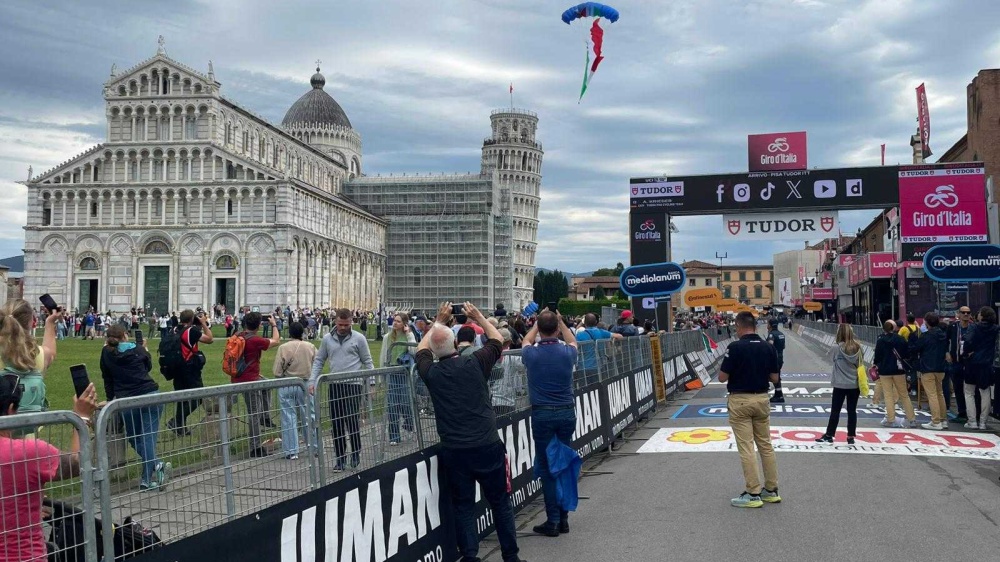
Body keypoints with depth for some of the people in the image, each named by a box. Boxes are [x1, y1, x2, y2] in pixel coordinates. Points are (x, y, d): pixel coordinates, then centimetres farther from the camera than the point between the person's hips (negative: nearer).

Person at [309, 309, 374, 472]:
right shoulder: (327, 339, 7)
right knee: (337, 424, 5)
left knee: (353, 421, -3)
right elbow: (319, 361, 12)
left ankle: (355, 454, 16)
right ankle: (340, 457, 14)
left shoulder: (359, 338, -1)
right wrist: (312, 381, 2)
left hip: (353, 385, -3)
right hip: (334, 386, 3)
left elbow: (367, 362, 2)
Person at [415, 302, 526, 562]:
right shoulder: (474, 363, -6)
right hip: (487, 446, -1)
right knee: (500, 502, 11)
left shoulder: (431, 373, -1)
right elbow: (497, 341, 12)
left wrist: (438, 322, 30)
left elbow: (421, 350, 22)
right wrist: (478, 316, 24)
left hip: (453, 450, 1)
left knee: (463, 506, 11)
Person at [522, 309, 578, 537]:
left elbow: (526, 342, 19)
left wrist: (537, 324, 26)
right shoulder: (567, 353, -4)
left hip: (542, 415, -2)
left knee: (546, 467, 2)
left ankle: (553, 521, 3)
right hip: (567, 413, 2)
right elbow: (572, 341, 23)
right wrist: (561, 322, 28)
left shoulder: (531, 354, -8)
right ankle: (563, 518, 17)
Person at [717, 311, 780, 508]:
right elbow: (774, 377, 5)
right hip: (762, 399, 5)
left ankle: (753, 494, 0)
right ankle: (771, 490, 19)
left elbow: (722, 377, -13)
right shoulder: (768, 348, 1)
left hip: (740, 401, -5)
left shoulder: (735, 347, -15)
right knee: (766, 445, 14)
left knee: (746, 448, -2)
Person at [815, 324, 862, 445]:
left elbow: (835, 360, 2)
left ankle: (829, 435, 9)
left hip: (840, 385, -3)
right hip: (854, 385, 3)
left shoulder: (837, 348, -12)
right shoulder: (857, 348, -3)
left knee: (835, 410, 4)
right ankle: (851, 437, 12)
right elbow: (860, 364, 4)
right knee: (852, 411, 8)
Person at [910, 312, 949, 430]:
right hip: (940, 368, 7)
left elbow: (913, 349, -9)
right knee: (940, 394, 16)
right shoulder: (943, 335, 8)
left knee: (932, 395, -6)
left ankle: (936, 422, -9)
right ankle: (943, 420, 19)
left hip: (927, 369, -7)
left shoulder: (926, 336, -14)